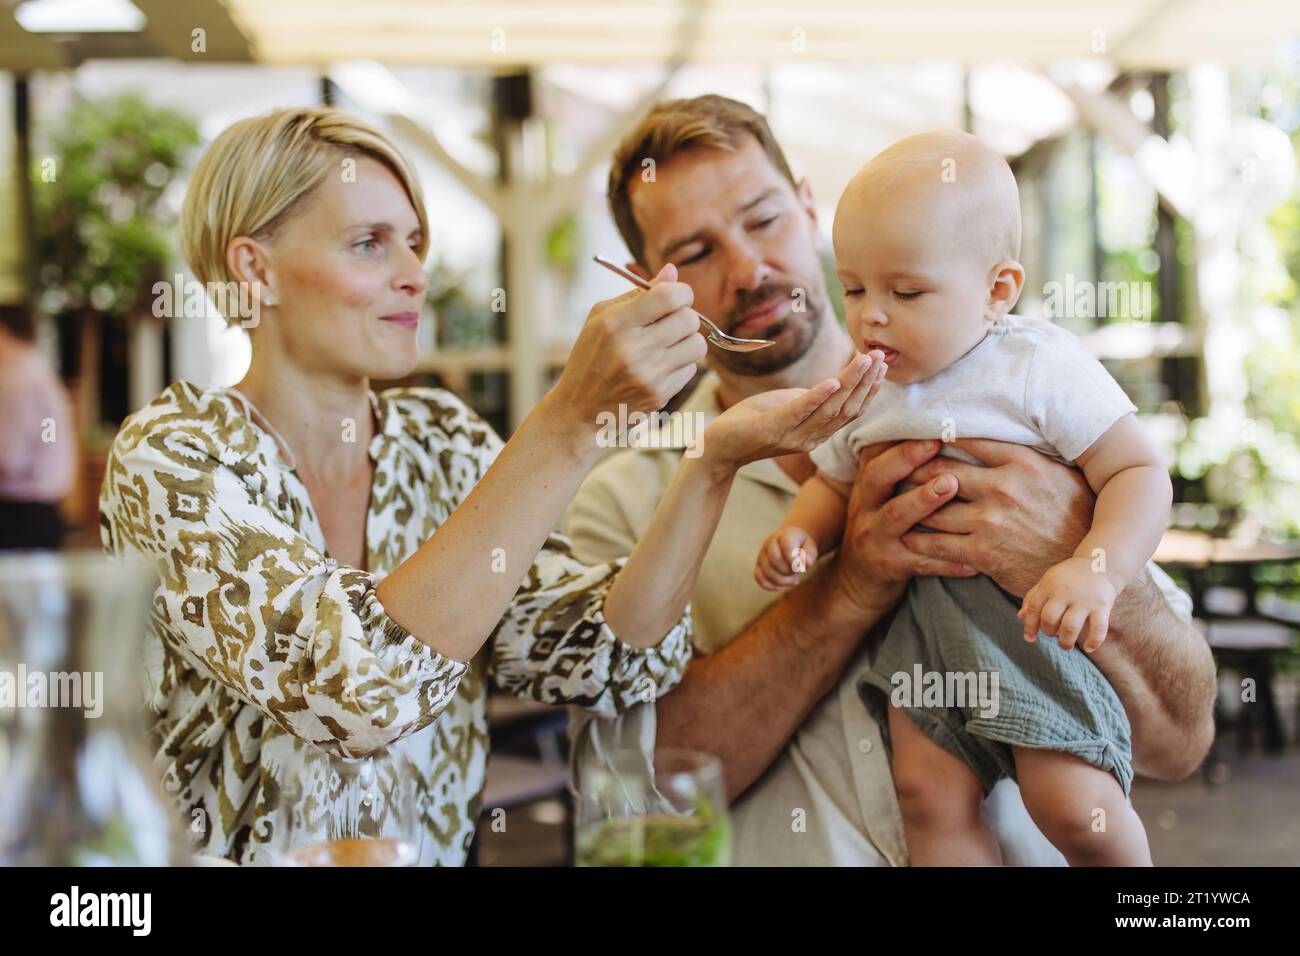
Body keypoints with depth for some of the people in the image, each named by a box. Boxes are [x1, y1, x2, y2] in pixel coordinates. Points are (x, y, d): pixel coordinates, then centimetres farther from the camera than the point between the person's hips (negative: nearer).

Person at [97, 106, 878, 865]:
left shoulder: (440, 444, 3)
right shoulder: (175, 455, -11)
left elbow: (594, 661, -6)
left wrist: (717, 460, -17)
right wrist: (573, 422, -28)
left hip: (434, 855, 2)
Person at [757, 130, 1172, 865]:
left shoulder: (1042, 365, -11)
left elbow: (1140, 472, -14)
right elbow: (834, 480, 21)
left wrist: (1097, 573, -31)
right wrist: (801, 534, -2)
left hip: (1042, 613, -5)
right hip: (928, 614, 6)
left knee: (1073, 804, -14)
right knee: (930, 793, -5)